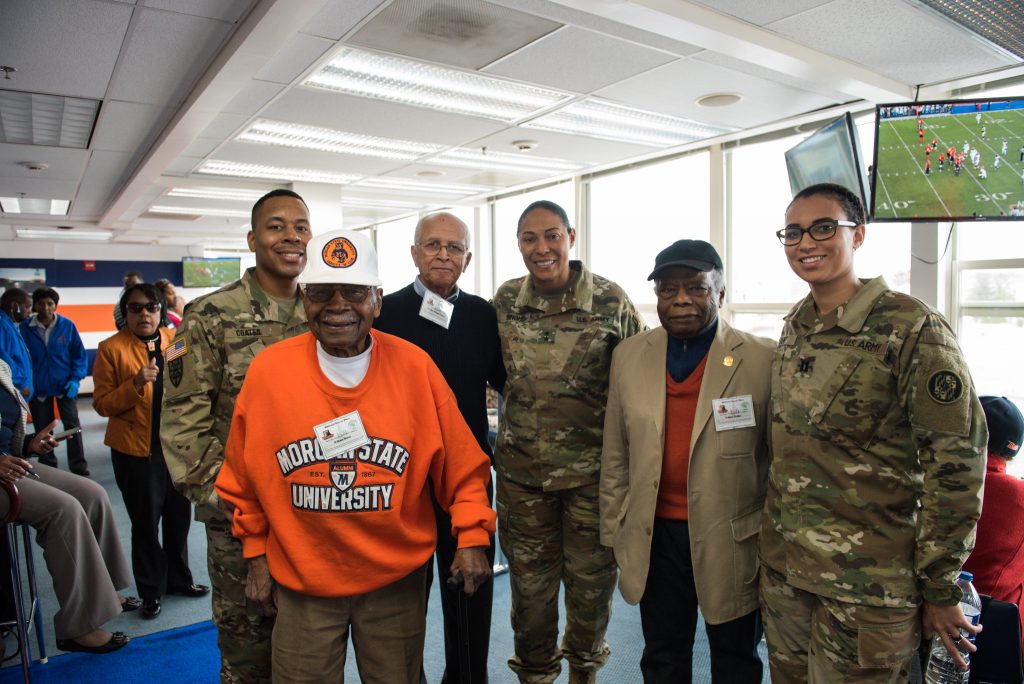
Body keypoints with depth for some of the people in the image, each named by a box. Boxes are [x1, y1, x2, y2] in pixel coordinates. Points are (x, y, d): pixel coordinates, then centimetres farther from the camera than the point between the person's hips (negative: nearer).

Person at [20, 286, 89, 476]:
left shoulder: (67, 325, -7)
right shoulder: (26, 327, -7)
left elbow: (79, 354, -2)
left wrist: (75, 379, -10)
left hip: (65, 385, -1)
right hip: (38, 387, 1)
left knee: (73, 426, 0)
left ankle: (79, 470, 9)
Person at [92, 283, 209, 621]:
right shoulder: (111, 348, -6)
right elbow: (102, 404, -7)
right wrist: (136, 383, -23)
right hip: (136, 450, -3)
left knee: (179, 516, 14)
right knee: (145, 522, 7)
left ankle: (179, 578, 34)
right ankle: (151, 591, 26)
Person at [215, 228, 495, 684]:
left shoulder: (414, 366, -11)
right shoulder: (267, 370, -9)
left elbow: (461, 465, -4)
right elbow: (245, 478, 4)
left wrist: (473, 537, -12)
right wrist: (256, 553, 7)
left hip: (397, 580, 0)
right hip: (300, 582, 1)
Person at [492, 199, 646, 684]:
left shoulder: (611, 300, -8)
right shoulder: (504, 301, 0)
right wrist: (526, 405, 8)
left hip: (592, 467, -1)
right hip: (521, 468, 2)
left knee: (591, 579, 14)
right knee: (530, 581, 13)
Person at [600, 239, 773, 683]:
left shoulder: (763, 360, -11)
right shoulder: (628, 356, -1)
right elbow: (615, 457, 4)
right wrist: (614, 532, 6)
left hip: (732, 541, -2)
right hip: (653, 538, 3)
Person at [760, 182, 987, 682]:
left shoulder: (912, 328, -14)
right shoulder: (795, 326, 6)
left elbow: (956, 463, -14)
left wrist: (940, 590, -10)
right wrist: (772, 534, 15)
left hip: (866, 589, -6)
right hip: (782, 567, 6)